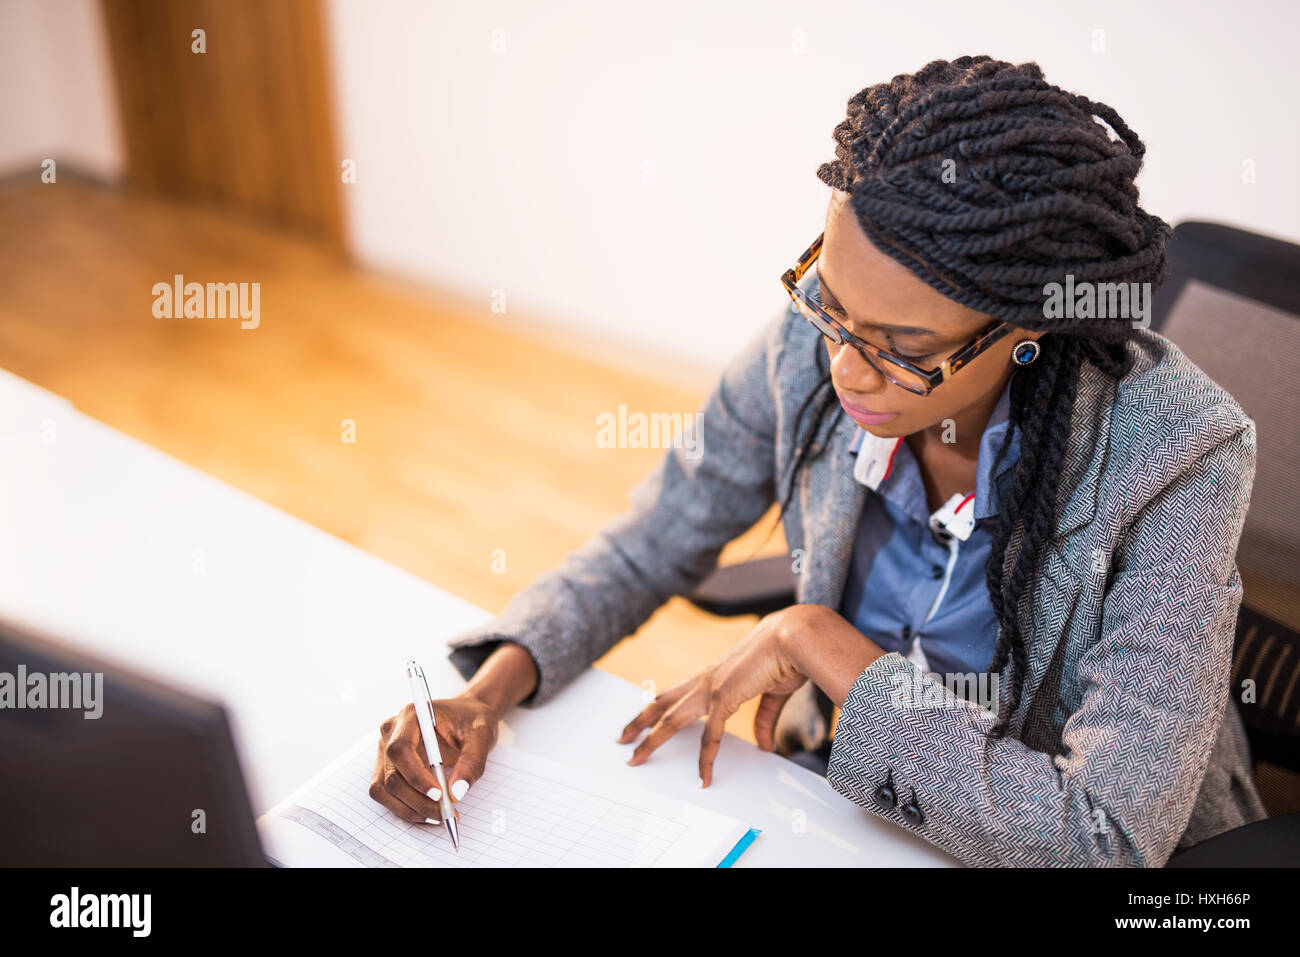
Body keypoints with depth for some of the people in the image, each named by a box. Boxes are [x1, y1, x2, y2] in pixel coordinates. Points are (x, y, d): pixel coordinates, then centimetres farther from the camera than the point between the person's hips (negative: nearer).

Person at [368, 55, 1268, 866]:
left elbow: (1112, 839, -29)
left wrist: (814, 641, -26)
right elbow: (645, 548, -2)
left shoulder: (1175, 458, -26)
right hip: (844, 799, 2)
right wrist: (486, 693, -18)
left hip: (1021, 834, -2)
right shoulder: (811, 342, -14)